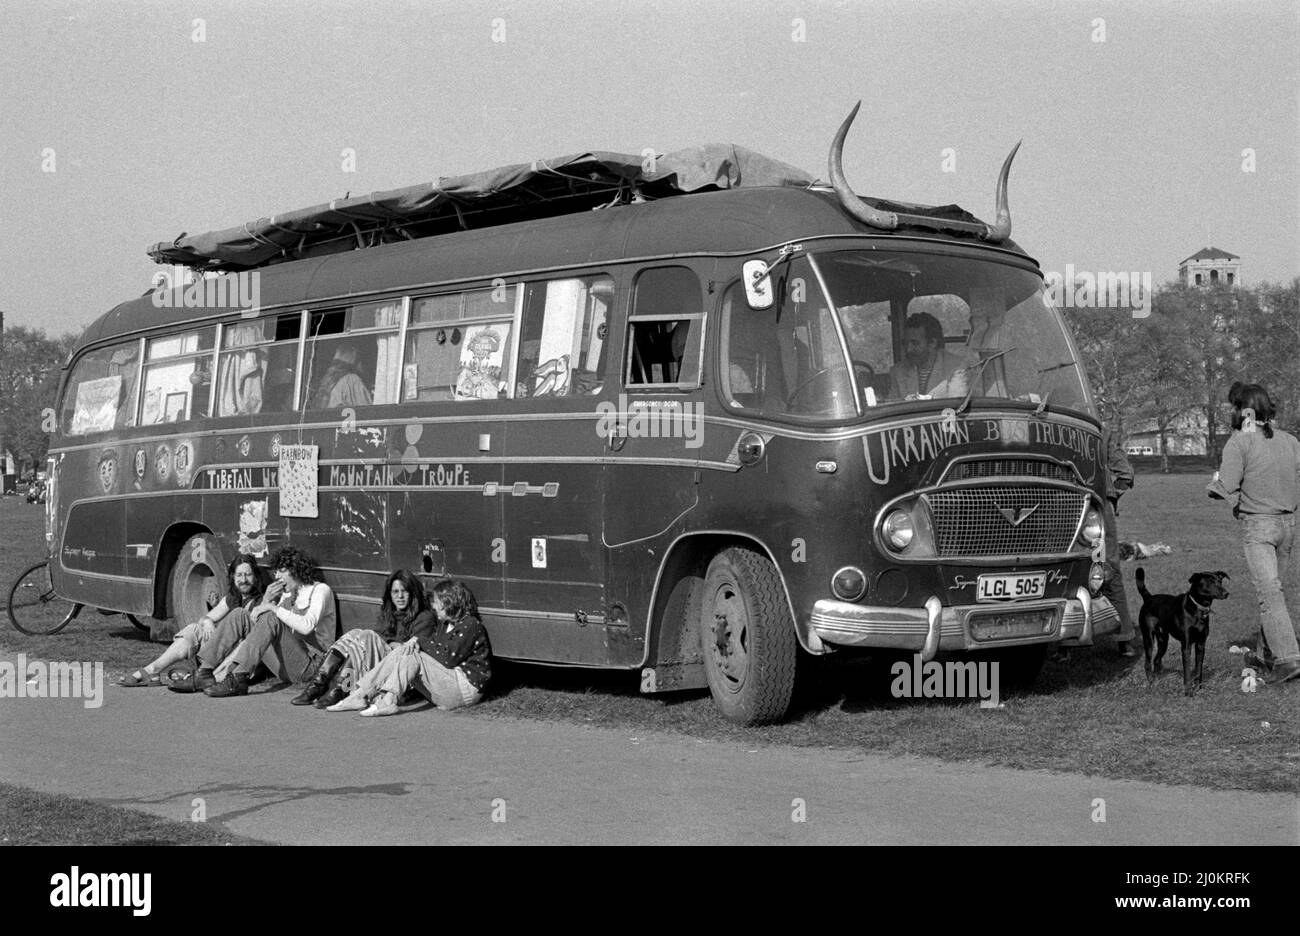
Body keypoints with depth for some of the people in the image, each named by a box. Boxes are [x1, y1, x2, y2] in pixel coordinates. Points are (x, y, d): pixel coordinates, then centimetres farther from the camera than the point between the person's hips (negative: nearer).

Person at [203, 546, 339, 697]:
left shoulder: (320, 590, -3)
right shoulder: (287, 594, 20)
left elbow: (307, 626, -22)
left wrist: (272, 607, -18)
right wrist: (265, 602, -3)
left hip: (309, 665, -7)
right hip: (286, 667, 7)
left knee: (271, 618, -29)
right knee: (240, 615, 1)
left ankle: (238, 680, -40)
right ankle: (205, 671, -9)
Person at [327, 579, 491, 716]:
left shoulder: (470, 625, -11)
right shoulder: (444, 625, 19)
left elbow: (450, 658, -20)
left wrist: (421, 642, -10)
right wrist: (415, 643, -13)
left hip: (467, 688, -9)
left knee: (410, 657, -21)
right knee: (401, 653, -6)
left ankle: (387, 701, -33)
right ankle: (359, 696, -16)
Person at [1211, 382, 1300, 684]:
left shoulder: (1240, 442, -9)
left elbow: (1227, 488, -16)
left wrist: (1214, 485, 5)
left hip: (1257, 525, -6)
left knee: (1269, 592, -10)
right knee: (1273, 588, 16)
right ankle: (1270, 653, 22)